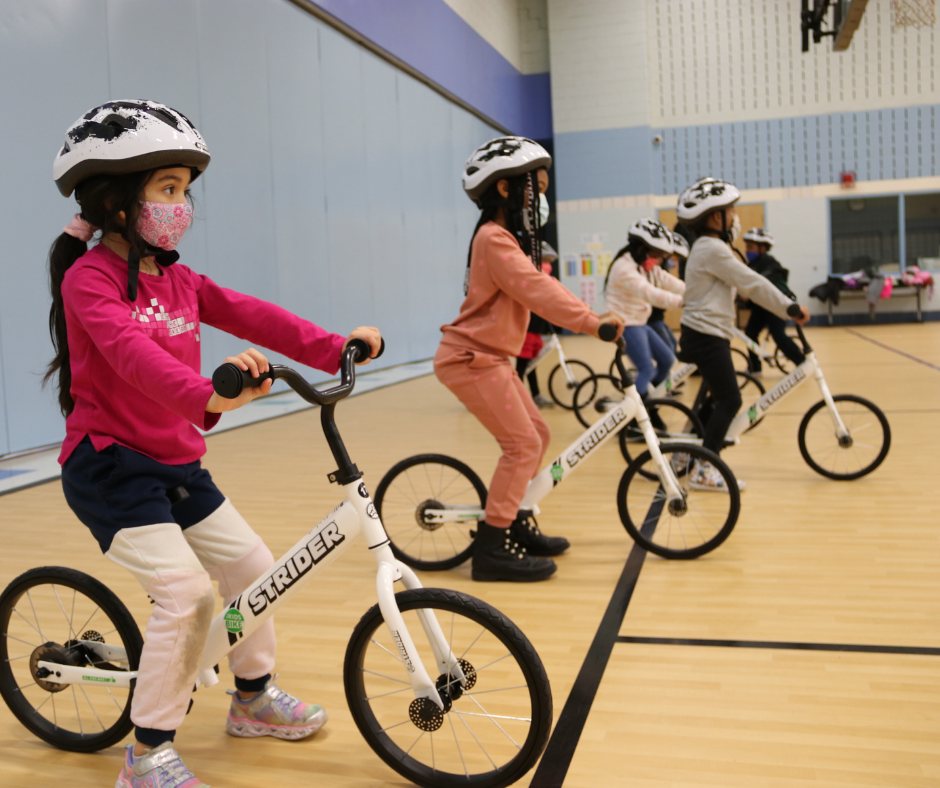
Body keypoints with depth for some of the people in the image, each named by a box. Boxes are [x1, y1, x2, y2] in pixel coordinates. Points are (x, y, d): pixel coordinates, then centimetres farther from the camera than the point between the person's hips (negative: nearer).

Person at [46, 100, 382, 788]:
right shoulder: (89, 278, -14)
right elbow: (132, 353, -33)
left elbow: (250, 314, -2)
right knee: (187, 590, -18)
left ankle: (254, 697, 32)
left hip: (176, 463, 8)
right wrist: (207, 396, -51)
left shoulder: (178, 280, 10)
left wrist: (335, 347, -15)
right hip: (110, 465, -8)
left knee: (251, 564, 10)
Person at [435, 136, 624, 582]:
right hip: (471, 358, -10)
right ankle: (492, 548, -6)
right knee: (522, 444, -12)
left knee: (536, 435, 13)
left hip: (489, 356, 10)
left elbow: (543, 287, 14)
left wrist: (591, 316, 4)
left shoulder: (510, 237, 16)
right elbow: (537, 291, -27)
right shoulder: (494, 239, -18)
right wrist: (591, 324, -31)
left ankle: (514, 525, 26)